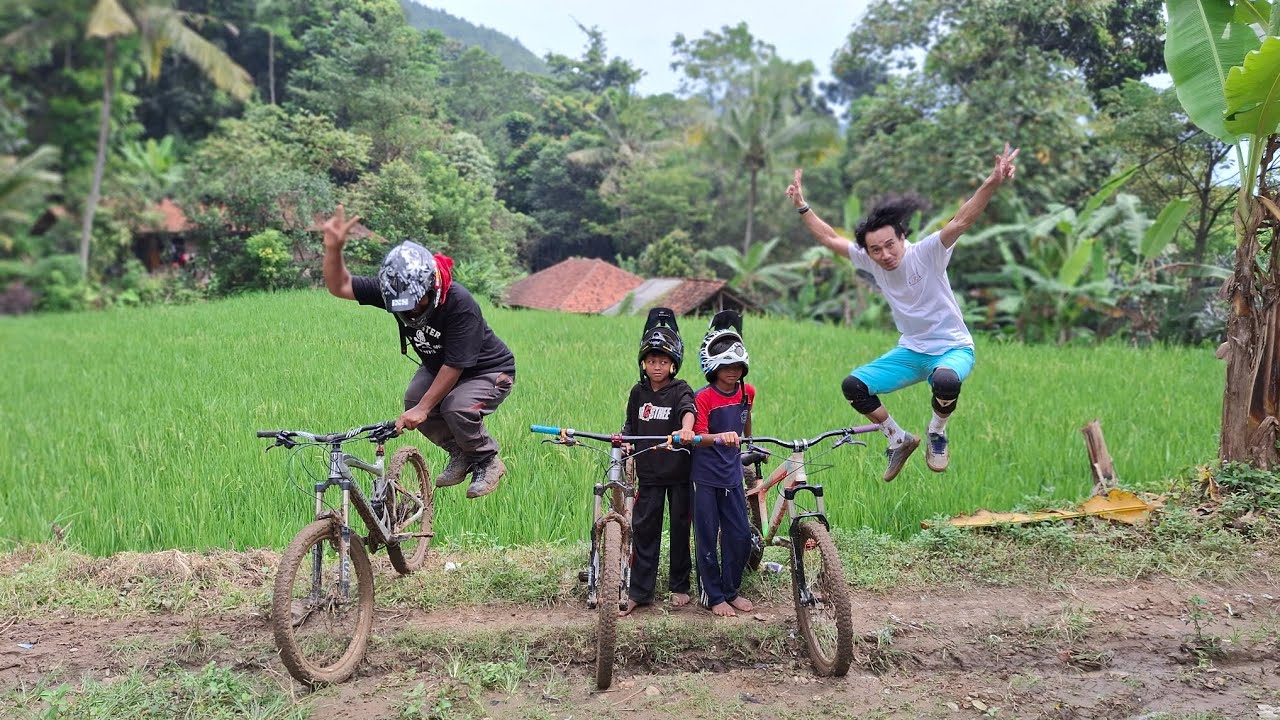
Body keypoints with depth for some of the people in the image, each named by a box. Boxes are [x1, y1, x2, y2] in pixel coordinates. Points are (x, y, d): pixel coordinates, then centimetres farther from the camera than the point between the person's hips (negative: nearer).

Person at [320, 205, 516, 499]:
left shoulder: (460, 304, -35)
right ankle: (461, 454, 6)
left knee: (457, 406, -32)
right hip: (436, 366, 6)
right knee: (413, 400, -20)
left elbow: (454, 365, -31)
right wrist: (333, 248, -37)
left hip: (489, 370, -6)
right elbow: (339, 286, -18)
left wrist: (423, 408, -31)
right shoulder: (392, 290, -19)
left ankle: (488, 462, -3)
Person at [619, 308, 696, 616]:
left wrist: (686, 429, -48)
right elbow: (631, 427, 14)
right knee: (643, 529, 2)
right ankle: (639, 591, 7)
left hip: (680, 473, -3)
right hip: (649, 473, 3)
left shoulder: (680, 390, -6)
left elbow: (688, 410, -27)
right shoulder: (639, 392, 7)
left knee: (680, 528, 7)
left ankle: (679, 587, 20)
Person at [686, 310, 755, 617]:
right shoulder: (703, 397, -14)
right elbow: (698, 438, -22)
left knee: (740, 536, 5)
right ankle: (713, 596, 13)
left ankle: (731, 590, 22)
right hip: (705, 476, -5)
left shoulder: (747, 392, 2)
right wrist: (719, 437, -42)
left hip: (732, 475, 5)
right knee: (707, 538, 2)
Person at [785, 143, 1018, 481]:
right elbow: (830, 239, 8)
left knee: (946, 380, -40)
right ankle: (899, 440, 9)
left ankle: (937, 433, -6)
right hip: (911, 351, 5)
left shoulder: (926, 253, -20)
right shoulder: (869, 260, -6)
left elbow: (961, 221, -34)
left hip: (953, 348, -5)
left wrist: (992, 183, -47)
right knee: (853, 386, -13)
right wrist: (802, 206, 5)